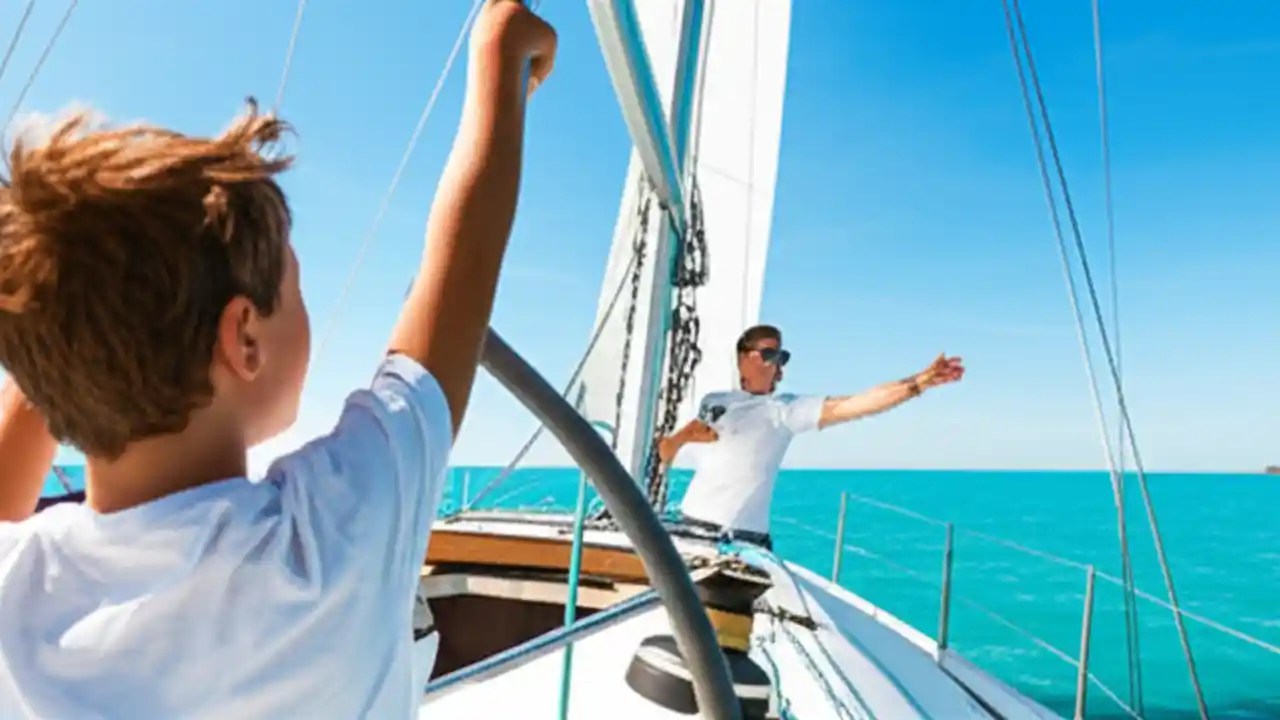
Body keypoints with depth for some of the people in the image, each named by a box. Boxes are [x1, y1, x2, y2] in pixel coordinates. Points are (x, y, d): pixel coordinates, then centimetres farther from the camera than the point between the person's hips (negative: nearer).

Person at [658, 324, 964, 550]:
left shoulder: (786, 408, -4)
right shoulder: (713, 402, 8)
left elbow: (851, 406, -14)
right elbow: (693, 430, 25)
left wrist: (919, 382, -22)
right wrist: (674, 440, 2)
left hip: (746, 539, -4)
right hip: (693, 525, 4)